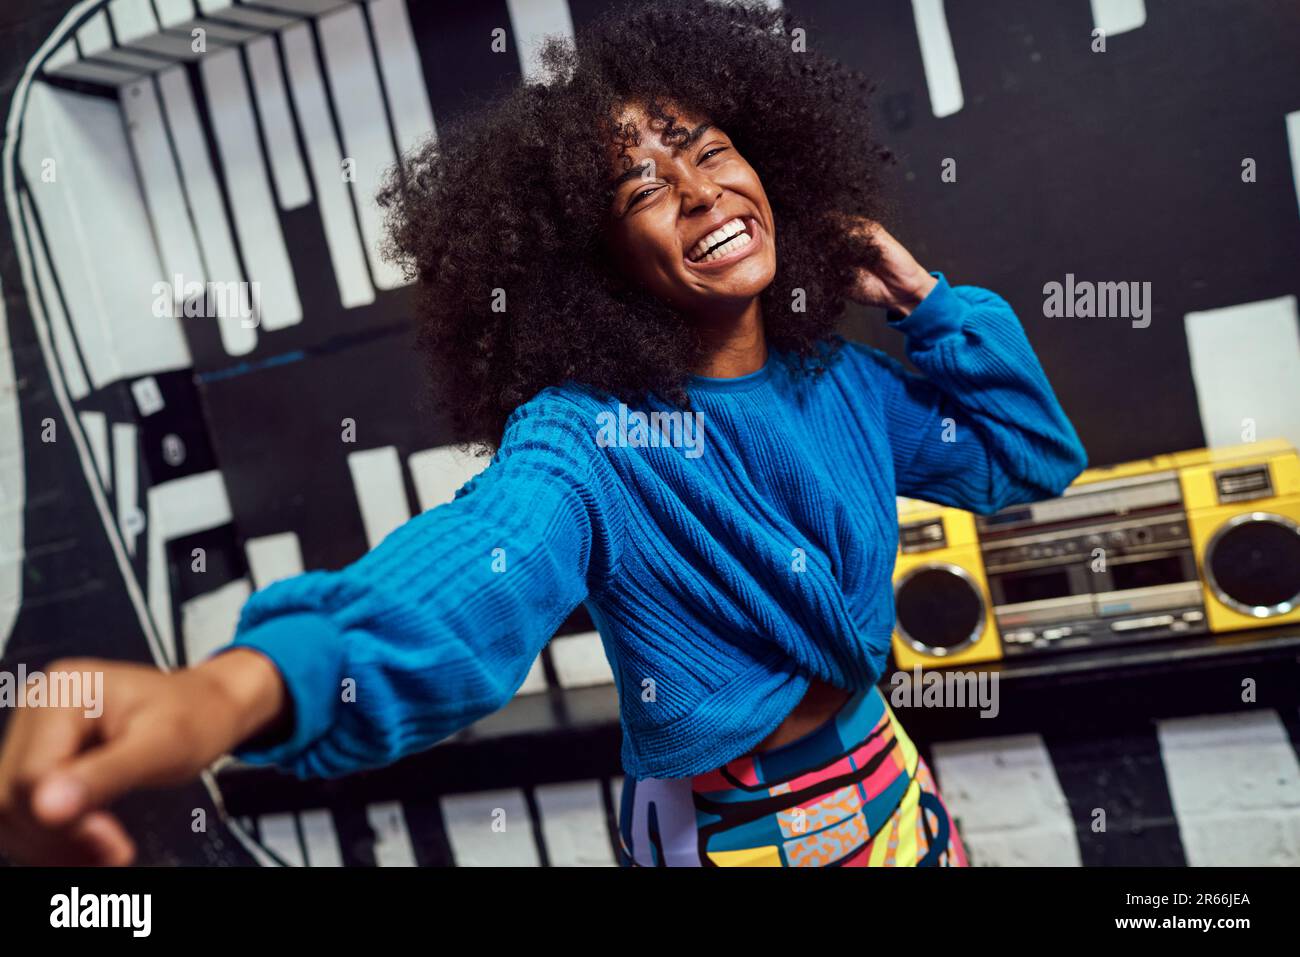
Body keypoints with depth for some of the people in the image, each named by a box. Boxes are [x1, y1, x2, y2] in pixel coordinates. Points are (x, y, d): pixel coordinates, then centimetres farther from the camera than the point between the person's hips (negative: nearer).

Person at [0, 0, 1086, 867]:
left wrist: (923, 297, -5)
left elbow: (1030, 455, 6)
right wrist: (239, 684, -64)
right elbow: (485, 565, -45)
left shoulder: (839, 380, -6)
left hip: (893, 786, 6)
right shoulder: (586, 438, -24)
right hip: (729, 830, -5)